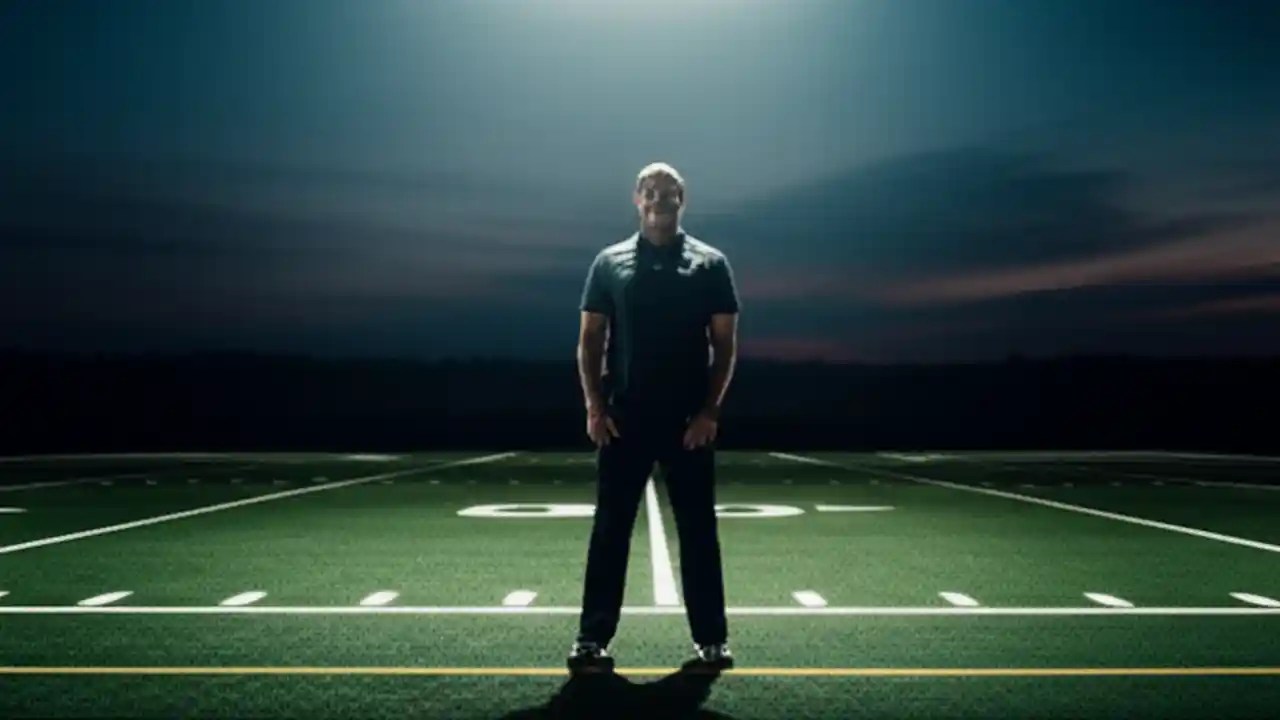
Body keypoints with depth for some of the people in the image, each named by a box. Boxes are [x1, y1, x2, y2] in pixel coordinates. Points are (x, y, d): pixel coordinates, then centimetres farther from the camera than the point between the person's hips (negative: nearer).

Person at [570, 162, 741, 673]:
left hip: (690, 421, 0)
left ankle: (711, 639, 17)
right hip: (623, 420, 1)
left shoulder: (710, 263, 4)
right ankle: (593, 638, 13)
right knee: (609, 530, 4)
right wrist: (595, 407, -3)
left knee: (698, 530, 6)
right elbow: (590, 340, 7)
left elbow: (725, 343, 2)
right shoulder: (610, 262, 6)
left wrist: (710, 410, -7)